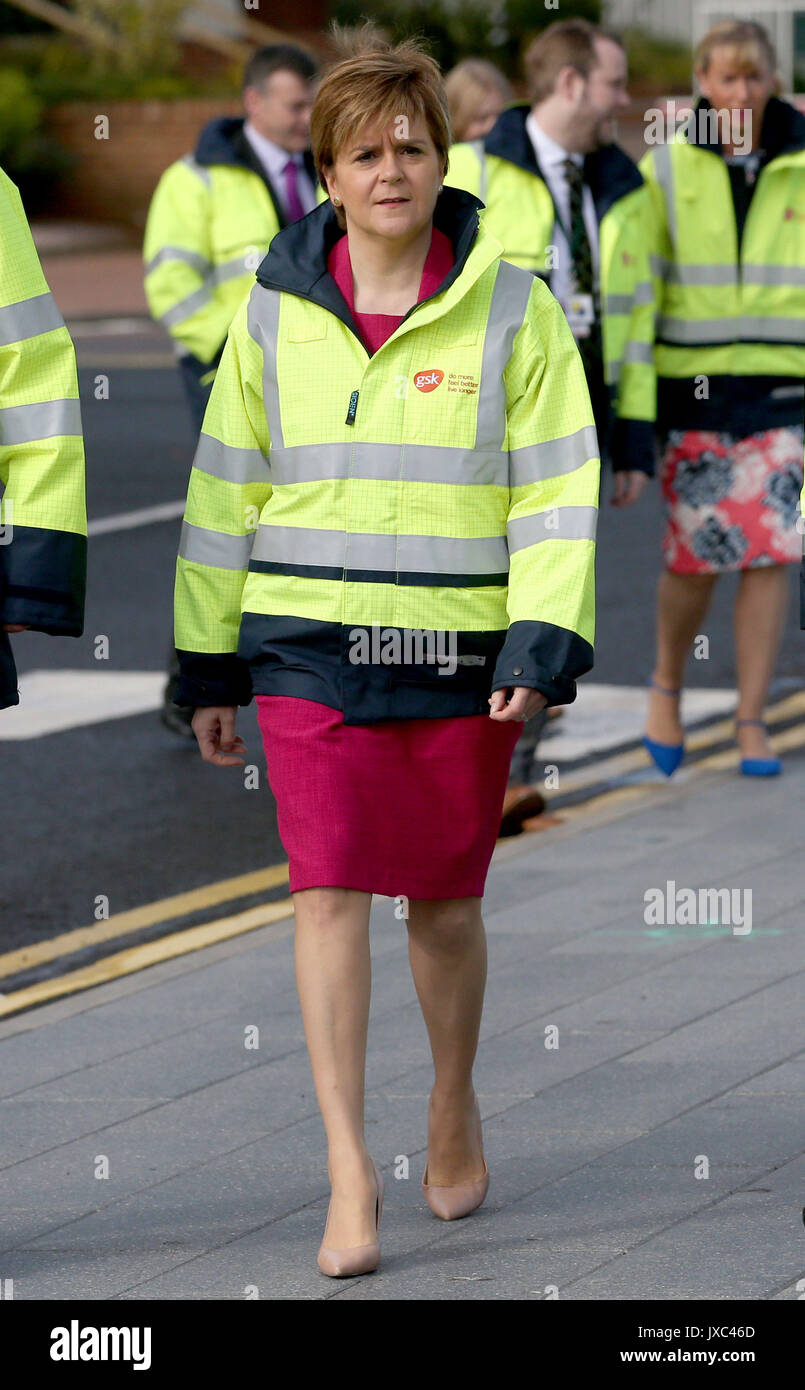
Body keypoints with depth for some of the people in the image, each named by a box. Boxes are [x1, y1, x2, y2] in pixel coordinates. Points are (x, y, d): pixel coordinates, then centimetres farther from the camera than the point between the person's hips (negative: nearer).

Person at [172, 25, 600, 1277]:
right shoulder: (276, 315, 5)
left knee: (444, 902, 8)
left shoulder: (513, 312, 0)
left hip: (458, 656, 0)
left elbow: (556, 490, -1)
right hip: (308, 652, 1)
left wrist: (544, 644, -11)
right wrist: (209, 665, 11)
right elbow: (226, 488, 11)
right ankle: (349, 1174, -7)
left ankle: (454, 1103, 34)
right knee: (329, 893, -9)